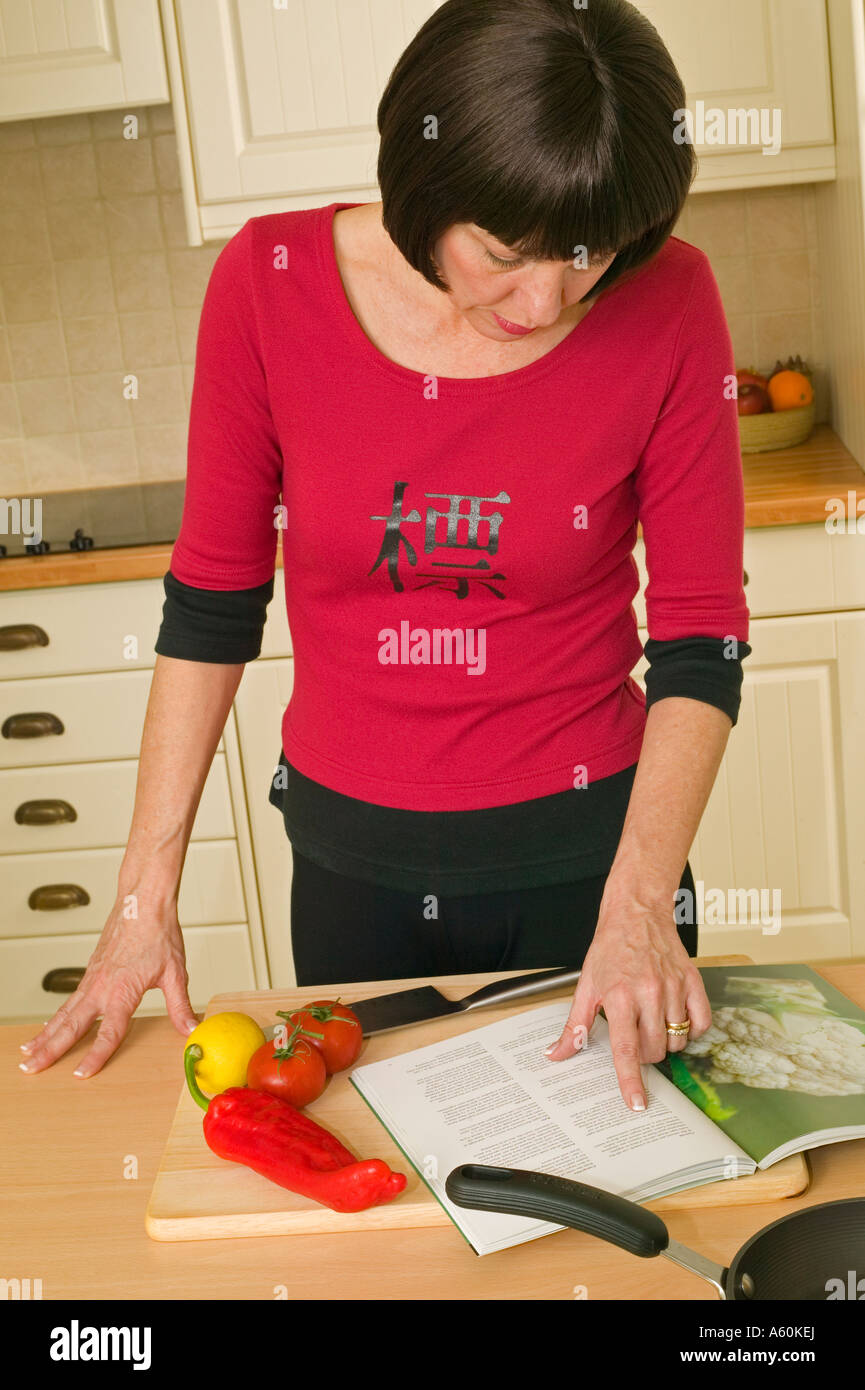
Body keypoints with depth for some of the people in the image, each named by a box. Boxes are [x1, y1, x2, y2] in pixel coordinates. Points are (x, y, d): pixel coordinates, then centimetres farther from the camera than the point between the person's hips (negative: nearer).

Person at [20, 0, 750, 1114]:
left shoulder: (666, 303, -14)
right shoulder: (270, 283, -13)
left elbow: (701, 638, -10)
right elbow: (211, 602, -5)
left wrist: (641, 902, -20)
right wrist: (146, 893, -5)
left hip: (581, 849, 0)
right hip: (350, 854, 1)